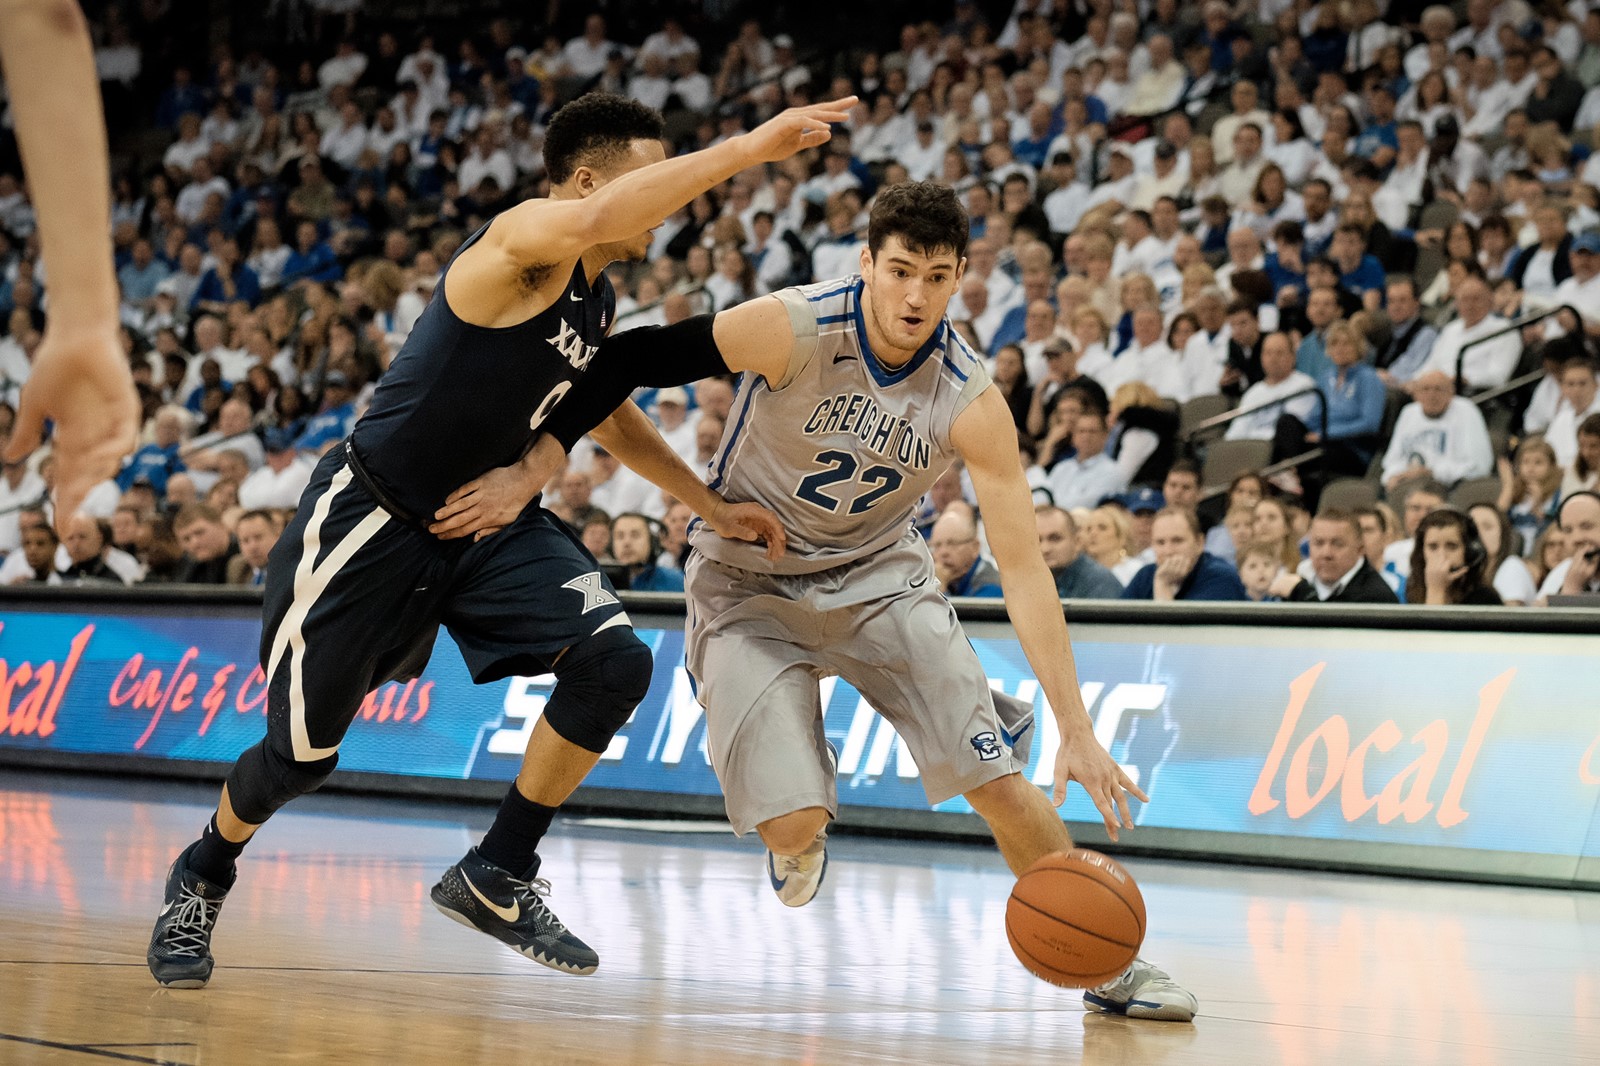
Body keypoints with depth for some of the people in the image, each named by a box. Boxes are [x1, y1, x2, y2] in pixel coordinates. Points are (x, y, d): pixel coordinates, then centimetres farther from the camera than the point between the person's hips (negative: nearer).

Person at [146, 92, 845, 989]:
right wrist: (751, 147, -48)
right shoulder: (523, 243, -22)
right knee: (301, 755, 4)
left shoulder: (600, 302, 4)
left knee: (616, 660, -17)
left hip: (488, 520, 7)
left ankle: (496, 879, -3)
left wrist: (710, 504, 17)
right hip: (372, 522, -7)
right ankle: (203, 876, 37)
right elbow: (593, 220, -47)